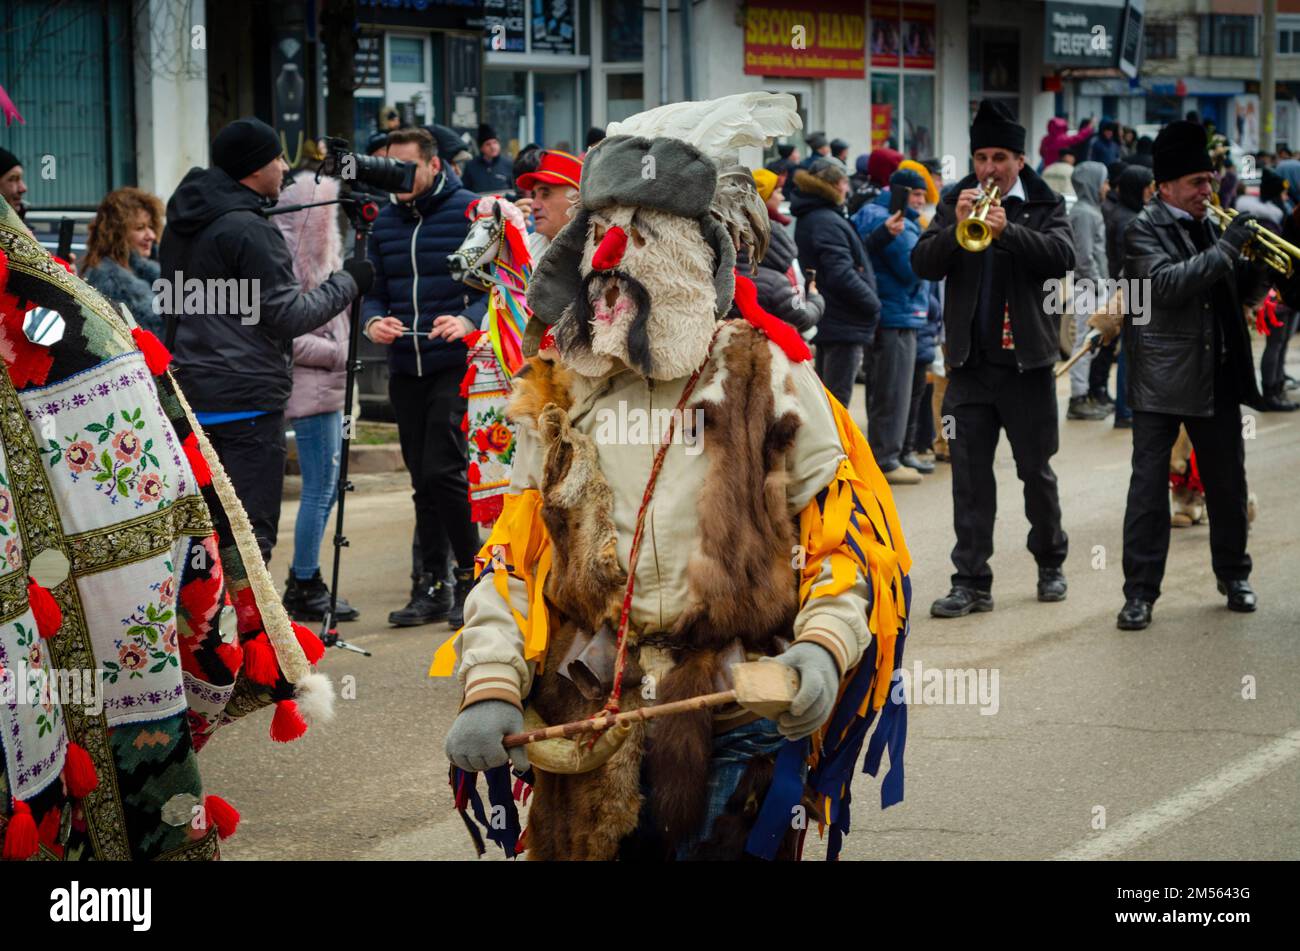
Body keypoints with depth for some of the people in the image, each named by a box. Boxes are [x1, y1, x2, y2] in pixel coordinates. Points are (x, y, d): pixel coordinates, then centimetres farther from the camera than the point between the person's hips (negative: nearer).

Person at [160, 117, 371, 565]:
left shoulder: (183, 224, 12)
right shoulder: (247, 229, -16)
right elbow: (288, 315, -15)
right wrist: (347, 281, -3)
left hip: (193, 390, 9)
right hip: (247, 398, -9)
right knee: (251, 529, -5)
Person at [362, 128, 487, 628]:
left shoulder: (470, 211, -3)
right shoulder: (384, 223, 13)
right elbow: (374, 288, 16)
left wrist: (468, 320, -22)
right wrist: (373, 320, -5)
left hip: (455, 365, -5)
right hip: (404, 368, 6)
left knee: (442, 470, -14)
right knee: (422, 479, 9)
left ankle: (472, 575, 1)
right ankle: (432, 587, 16)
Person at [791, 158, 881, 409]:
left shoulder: (808, 219, 13)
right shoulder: (828, 222, -18)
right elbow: (842, 276, -24)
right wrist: (874, 305, -14)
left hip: (825, 320, 10)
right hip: (844, 323, -10)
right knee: (837, 401, -7)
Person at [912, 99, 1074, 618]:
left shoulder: (1044, 206, 2)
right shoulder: (954, 204, 7)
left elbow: (1062, 255, -17)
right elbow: (923, 265, -4)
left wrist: (1008, 230, -29)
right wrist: (955, 227, -21)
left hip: (1026, 360, -1)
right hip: (970, 361, 2)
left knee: (1037, 471, 10)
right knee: (970, 476, 1)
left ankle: (1050, 564, 28)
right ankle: (971, 582, 3)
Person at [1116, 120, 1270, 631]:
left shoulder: (1211, 226, 12)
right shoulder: (1144, 230, -6)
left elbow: (1246, 293, 17)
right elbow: (1168, 284, -22)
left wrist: (1260, 264, -4)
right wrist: (1226, 248, -21)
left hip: (1217, 375, 6)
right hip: (1161, 379, -5)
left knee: (1227, 482, 13)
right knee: (1148, 484, -4)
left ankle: (1233, 575, 29)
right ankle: (1140, 592, 0)